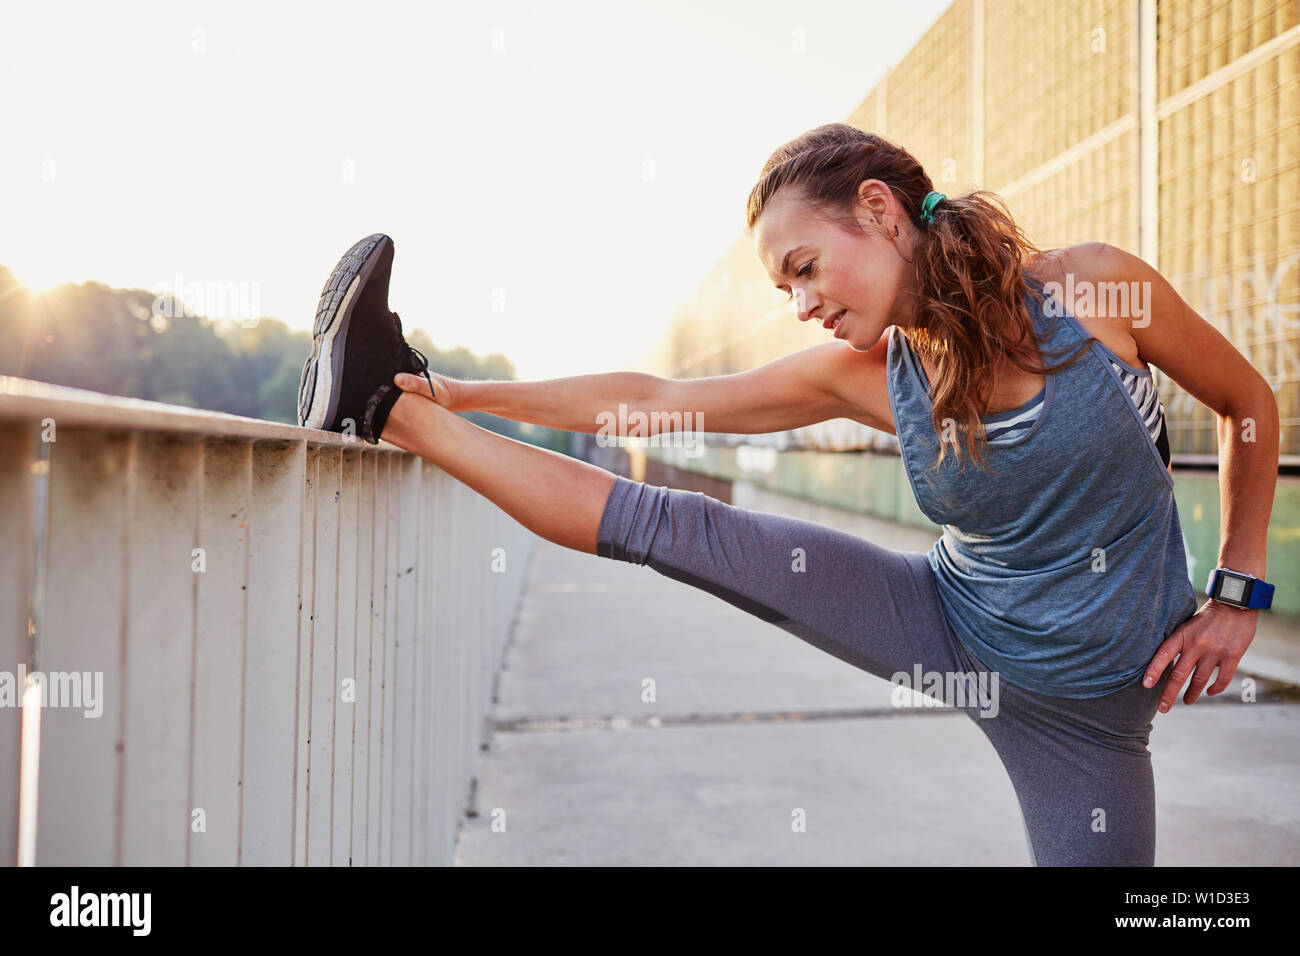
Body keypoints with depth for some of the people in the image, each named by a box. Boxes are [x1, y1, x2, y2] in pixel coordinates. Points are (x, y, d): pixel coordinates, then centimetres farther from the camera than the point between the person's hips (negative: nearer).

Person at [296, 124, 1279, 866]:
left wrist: (1238, 596, -5)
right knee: (667, 526, -8)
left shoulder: (1093, 285, -16)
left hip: (1083, 700, -1)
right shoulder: (864, 372, -9)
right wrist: (461, 393, -3)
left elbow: (1250, 404, 0)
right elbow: (653, 397, -5)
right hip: (949, 623, 2)